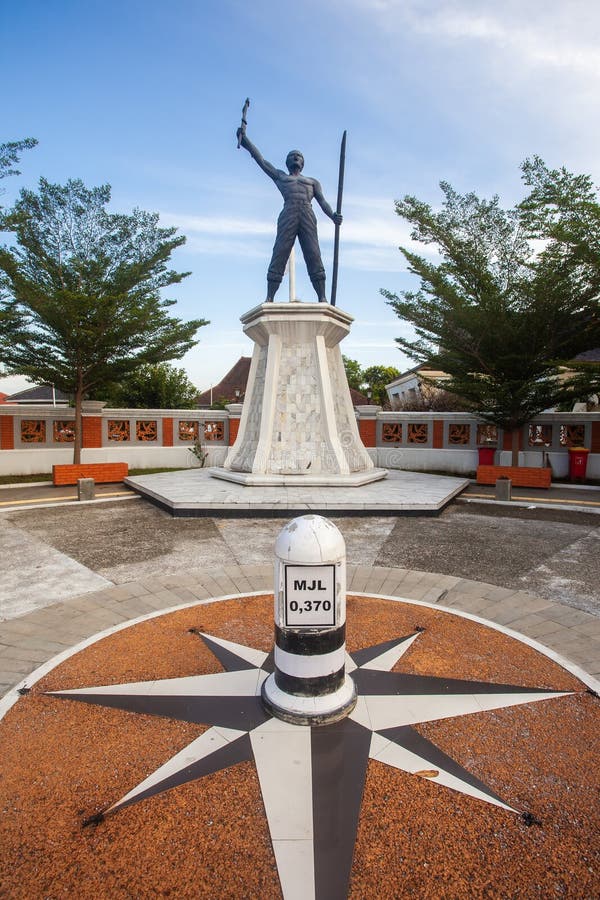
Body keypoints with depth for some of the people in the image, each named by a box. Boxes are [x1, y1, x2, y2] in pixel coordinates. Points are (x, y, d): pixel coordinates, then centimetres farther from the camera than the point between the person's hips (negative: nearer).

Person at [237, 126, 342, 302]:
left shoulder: (313, 181, 31)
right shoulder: (280, 176, 32)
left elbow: (322, 201, 16)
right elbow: (261, 160, 29)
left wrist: (333, 215, -4)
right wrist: (244, 138, 24)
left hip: (308, 217, 1)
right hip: (288, 215, -1)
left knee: (314, 256, -14)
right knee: (279, 254, -15)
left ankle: (322, 299, -22)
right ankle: (269, 298, -22)